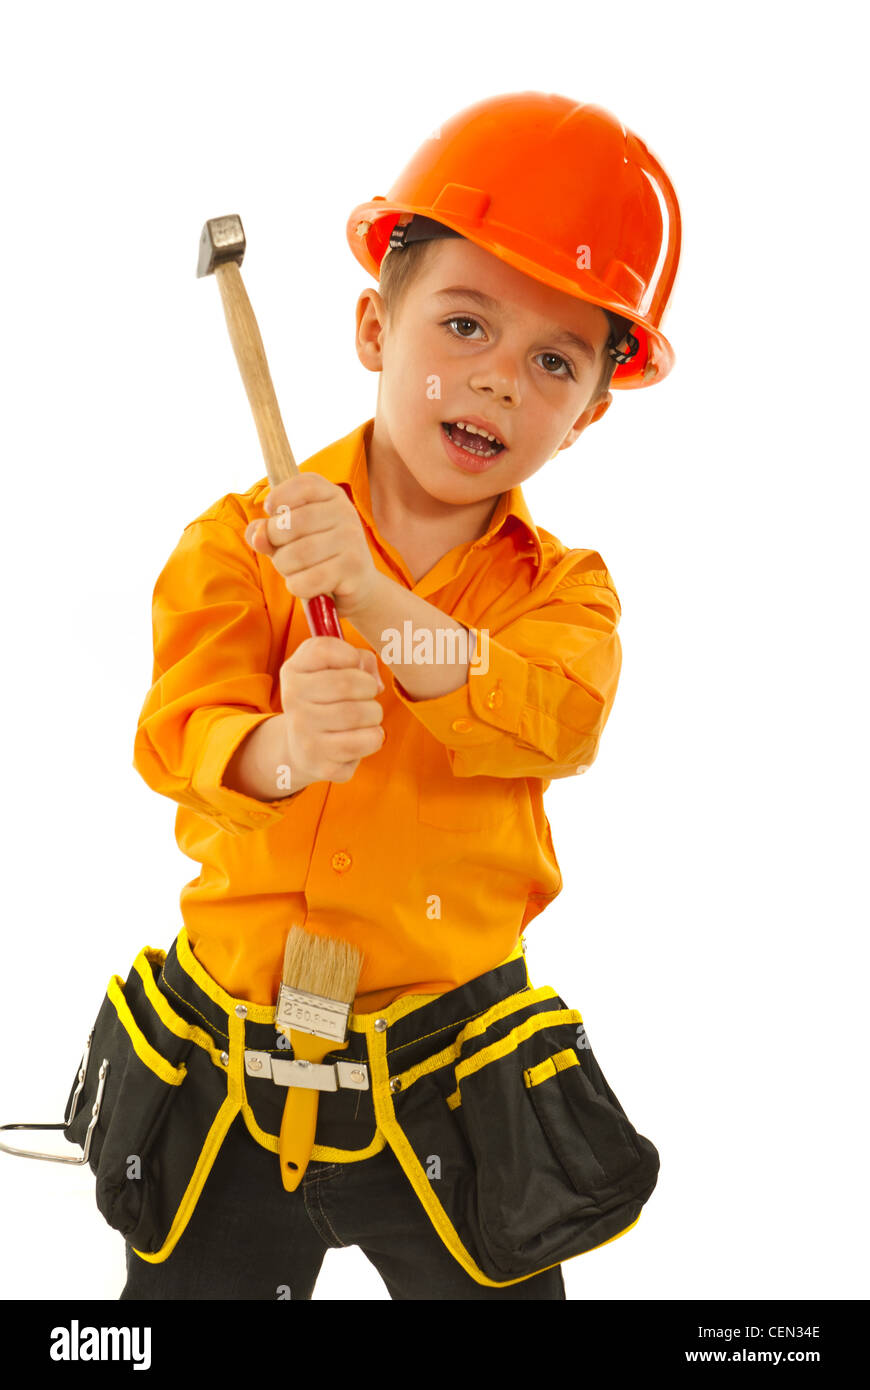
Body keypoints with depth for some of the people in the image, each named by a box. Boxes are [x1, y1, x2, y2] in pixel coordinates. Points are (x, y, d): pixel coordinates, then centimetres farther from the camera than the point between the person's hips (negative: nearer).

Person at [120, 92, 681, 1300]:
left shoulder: (564, 588, -3)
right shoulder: (243, 540, -6)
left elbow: (554, 721, -24)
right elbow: (177, 731, -18)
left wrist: (373, 596, -38)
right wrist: (276, 753, -42)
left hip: (452, 1068, 0)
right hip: (228, 1058, 0)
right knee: (192, 1281, 18)